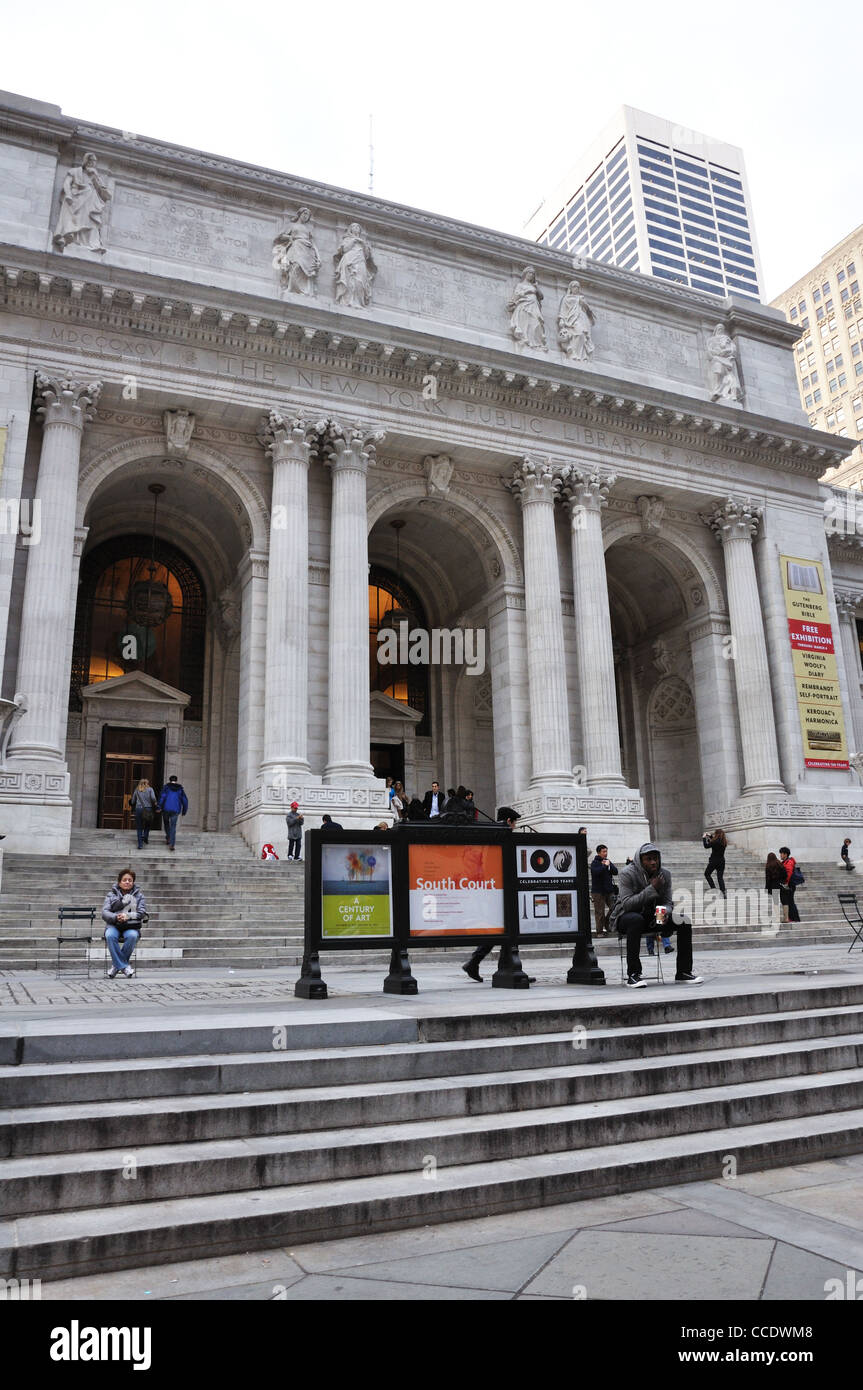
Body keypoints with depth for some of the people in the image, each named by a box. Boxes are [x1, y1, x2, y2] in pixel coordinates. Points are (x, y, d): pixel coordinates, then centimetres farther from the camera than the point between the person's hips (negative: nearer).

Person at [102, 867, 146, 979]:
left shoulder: (139, 896, 13)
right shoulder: (111, 894, 13)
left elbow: (141, 913, -1)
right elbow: (104, 913, 0)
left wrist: (128, 916, -20)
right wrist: (116, 917, -22)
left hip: (131, 926, 0)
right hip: (114, 925, 0)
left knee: (132, 936, -35)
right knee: (110, 935, -35)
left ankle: (116, 965, -17)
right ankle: (124, 966, -26)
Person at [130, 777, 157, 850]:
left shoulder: (136, 790, 10)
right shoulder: (150, 789, 4)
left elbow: (132, 801, 10)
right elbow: (153, 798, -12)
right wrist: (155, 806, 1)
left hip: (138, 809, 1)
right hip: (148, 809, -1)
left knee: (139, 828, 6)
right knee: (148, 825, 21)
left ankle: (140, 844, -1)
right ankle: (145, 836, -1)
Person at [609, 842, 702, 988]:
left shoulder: (665, 874, 0)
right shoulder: (628, 874, -17)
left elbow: (667, 902, 2)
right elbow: (626, 903, -25)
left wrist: (665, 913, -24)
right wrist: (652, 888, -29)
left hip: (652, 918, 5)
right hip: (626, 917, -5)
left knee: (684, 921, -13)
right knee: (636, 919, -40)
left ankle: (683, 972, -7)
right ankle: (633, 974, -35)